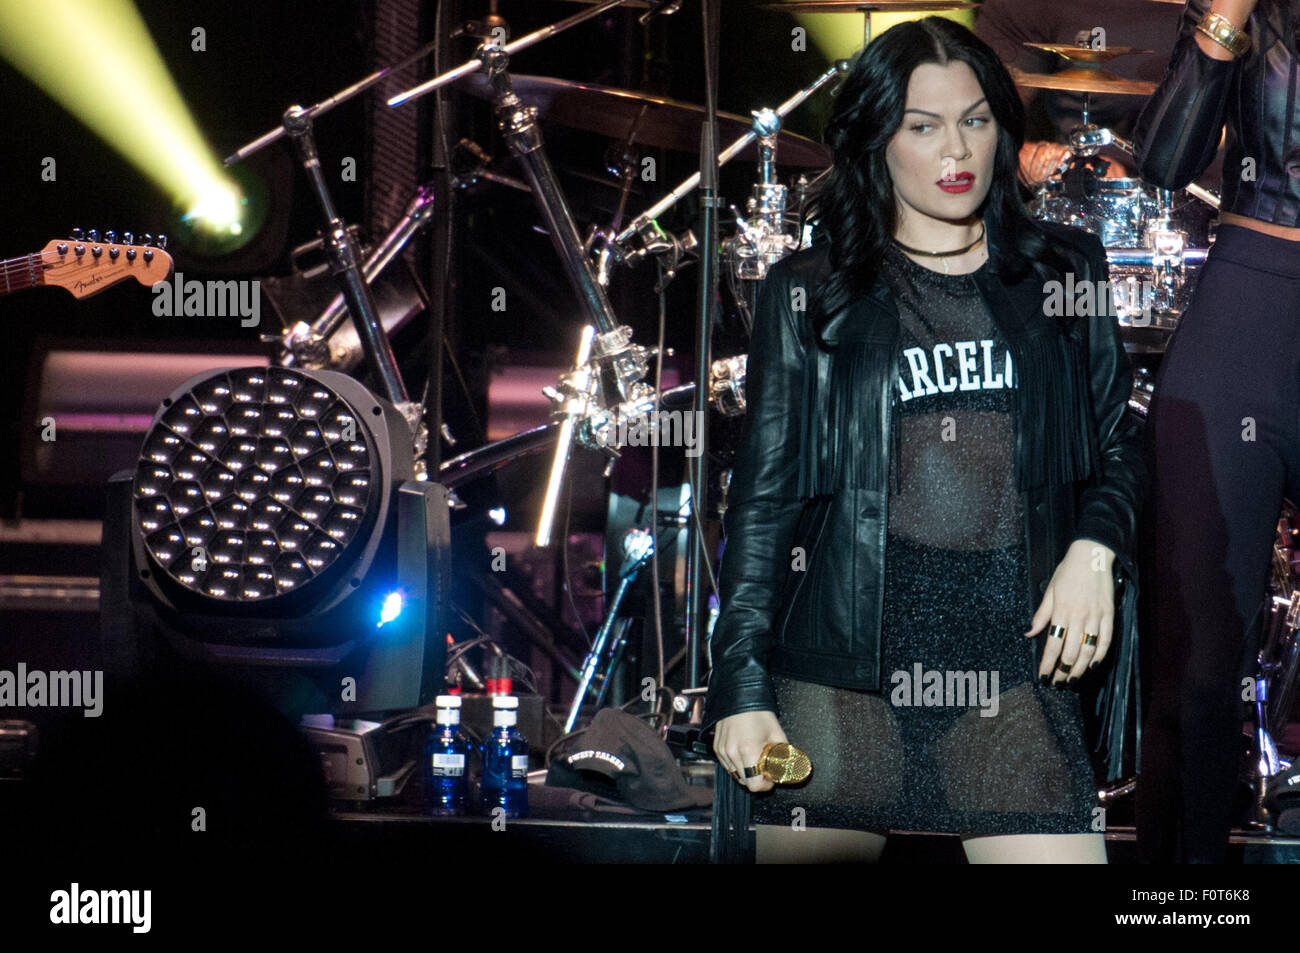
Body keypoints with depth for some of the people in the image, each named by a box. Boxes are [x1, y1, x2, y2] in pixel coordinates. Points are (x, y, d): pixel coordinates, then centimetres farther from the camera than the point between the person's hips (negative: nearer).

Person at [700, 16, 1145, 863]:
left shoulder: (1065, 272, 15)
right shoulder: (808, 294, 10)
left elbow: (1119, 443, 19)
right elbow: (763, 493, 8)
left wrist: (1095, 549, -3)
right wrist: (742, 687, 1)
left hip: (1013, 668, 1)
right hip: (839, 676, -1)